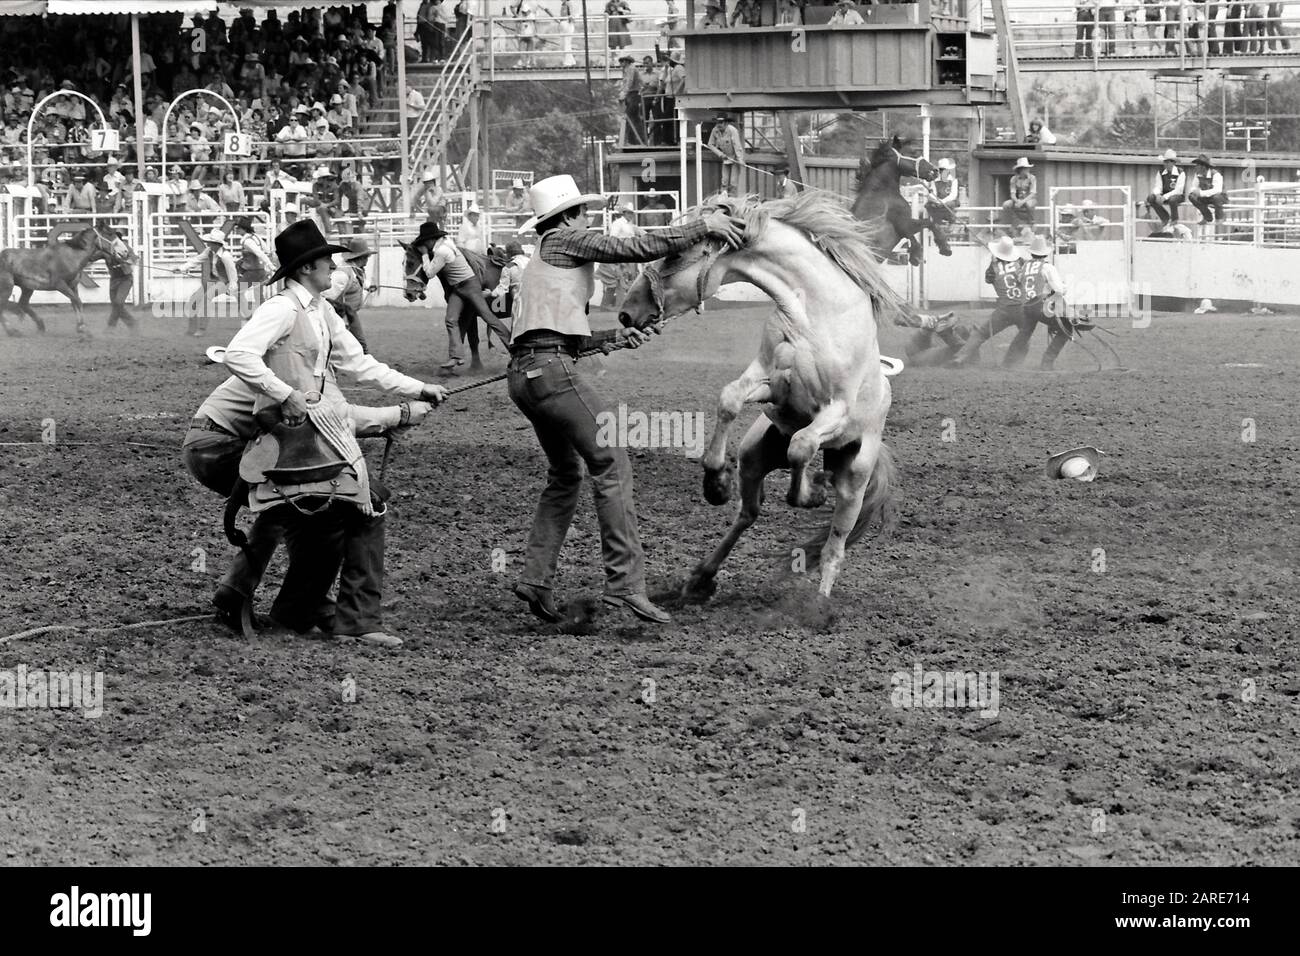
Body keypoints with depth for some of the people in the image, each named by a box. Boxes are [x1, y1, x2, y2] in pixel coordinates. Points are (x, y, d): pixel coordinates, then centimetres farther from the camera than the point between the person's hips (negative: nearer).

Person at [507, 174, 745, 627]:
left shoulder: (541, 260, 28)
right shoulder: (564, 241, 2)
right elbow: (636, 249, -5)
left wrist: (612, 336, 25)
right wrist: (703, 227, -2)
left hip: (524, 373, 10)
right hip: (552, 368, -10)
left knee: (566, 474, 21)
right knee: (611, 465, -9)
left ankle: (536, 577, 16)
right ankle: (625, 584, -15)